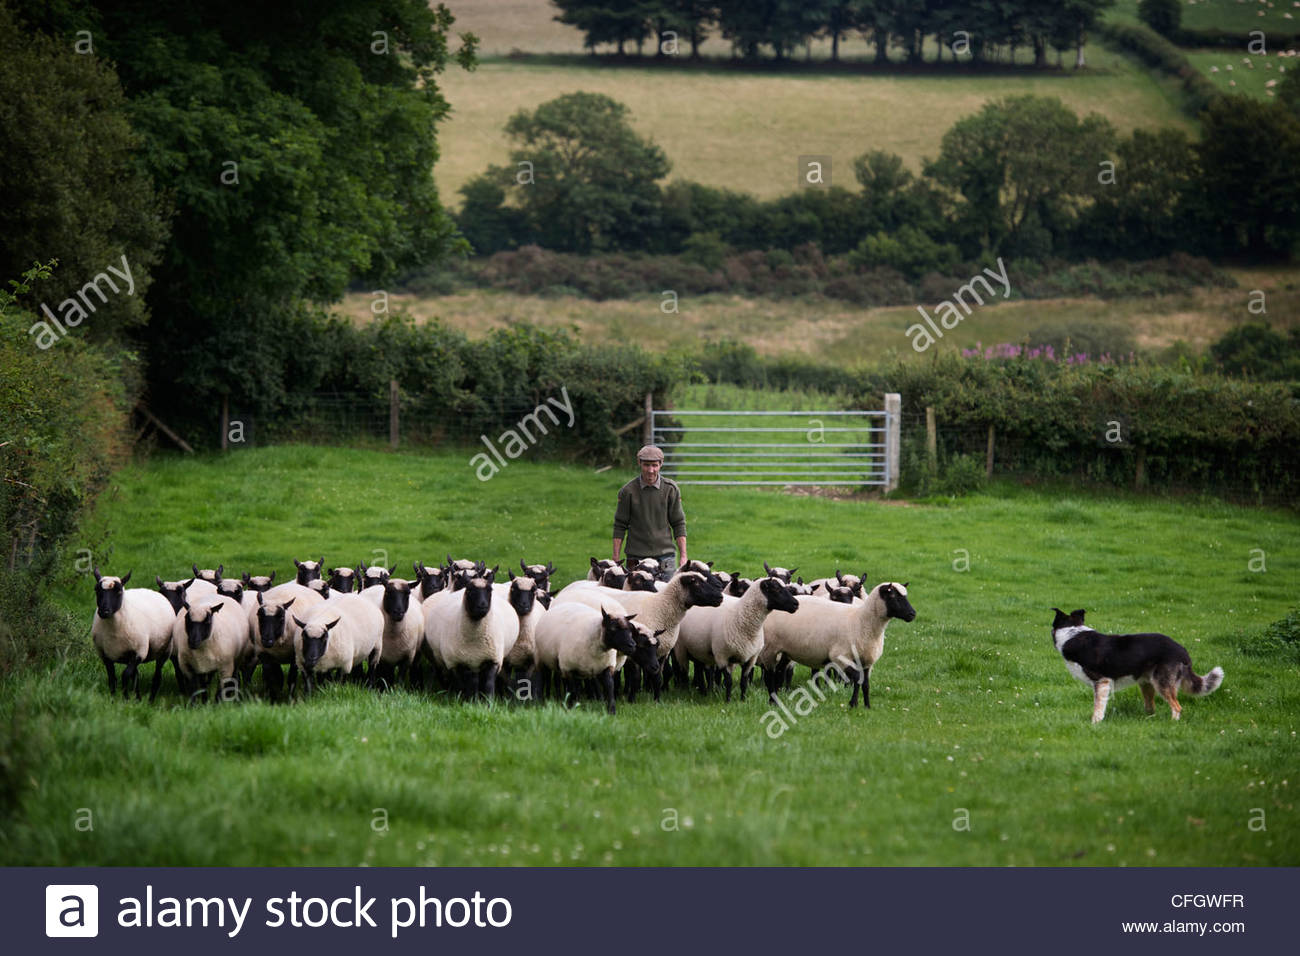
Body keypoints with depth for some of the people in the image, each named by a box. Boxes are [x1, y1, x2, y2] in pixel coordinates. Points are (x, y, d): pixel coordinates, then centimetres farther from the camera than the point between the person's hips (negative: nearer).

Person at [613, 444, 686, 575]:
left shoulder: (670, 489, 0)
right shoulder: (628, 491, -2)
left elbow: (679, 524, 5)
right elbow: (619, 526, 3)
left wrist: (683, 556, 1)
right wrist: (615, 559, 0)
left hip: (664, 554, 1)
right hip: (636, 557, -1)